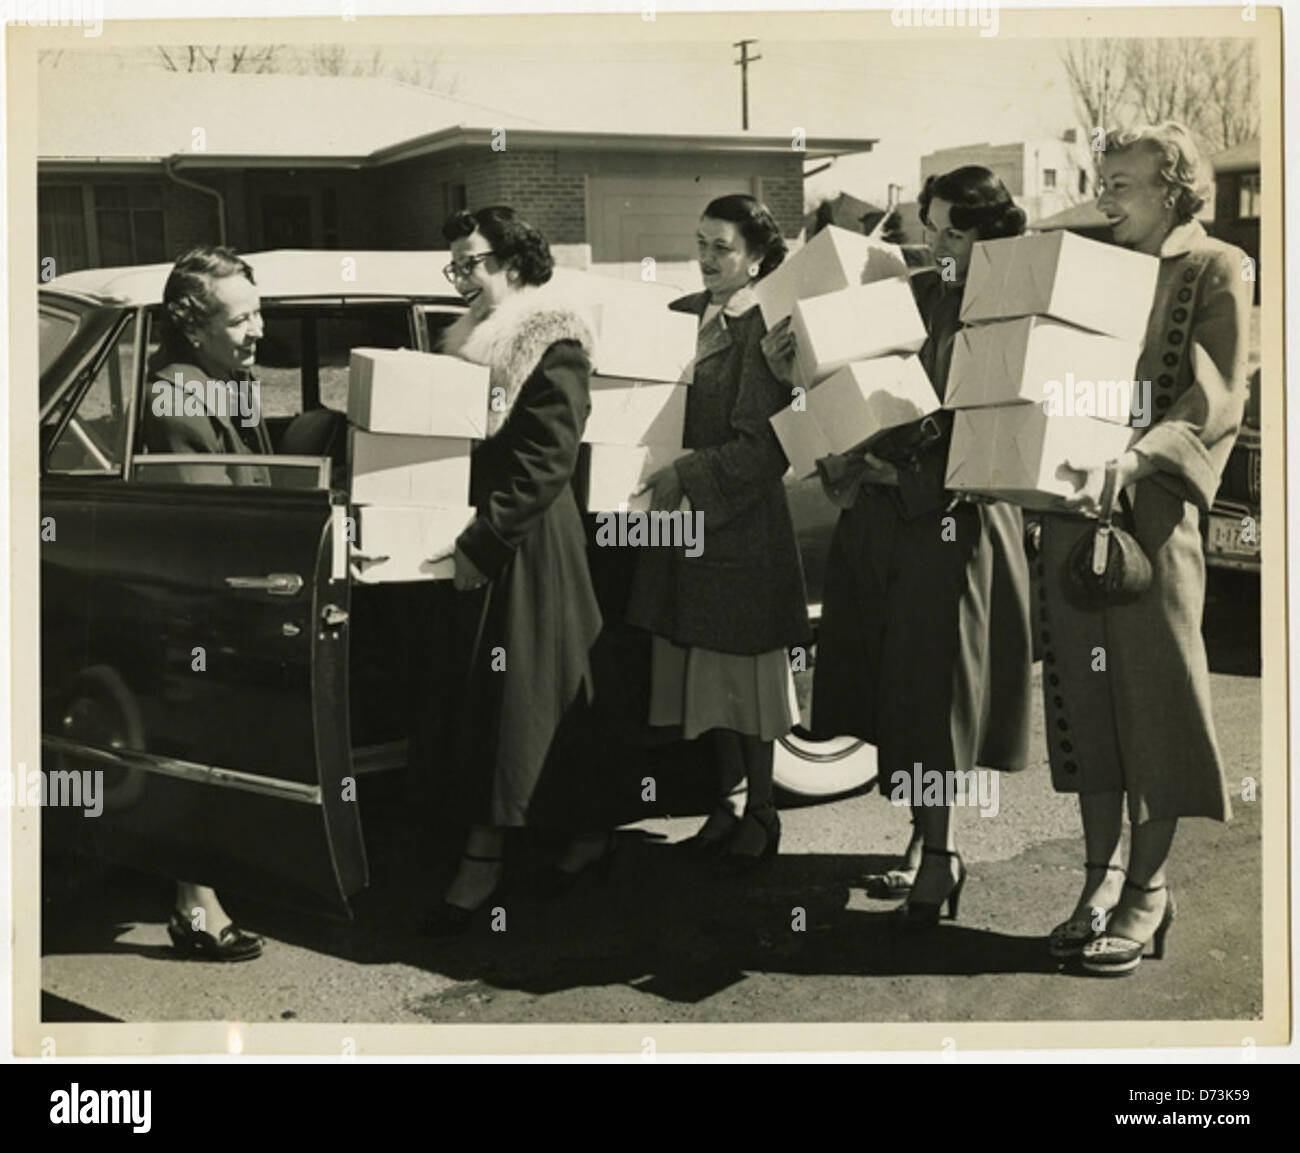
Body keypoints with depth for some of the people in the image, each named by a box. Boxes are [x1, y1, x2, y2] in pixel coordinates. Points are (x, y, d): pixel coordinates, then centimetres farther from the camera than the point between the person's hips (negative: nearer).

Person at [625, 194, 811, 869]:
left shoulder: (767, 332, -11)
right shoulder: (680, 315, 9)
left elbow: (763, 446, -16)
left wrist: (684, 477, -18)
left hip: (743, 526, -6)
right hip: (679, 519, 6)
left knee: (746, 670, 4)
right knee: (705, 670, 13)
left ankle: (760, 811, 18)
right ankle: (727, 796, 27)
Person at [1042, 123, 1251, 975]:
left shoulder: (1217, 270, 0)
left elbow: (1216, 402, -11)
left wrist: (1125, 465, -26)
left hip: (1152, 511, -5)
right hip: (1072, 506, 6)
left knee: (1153, 695, 0)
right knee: (1085, 694, 6)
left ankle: (1147, 889, 9)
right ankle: (1102, 874, 15)